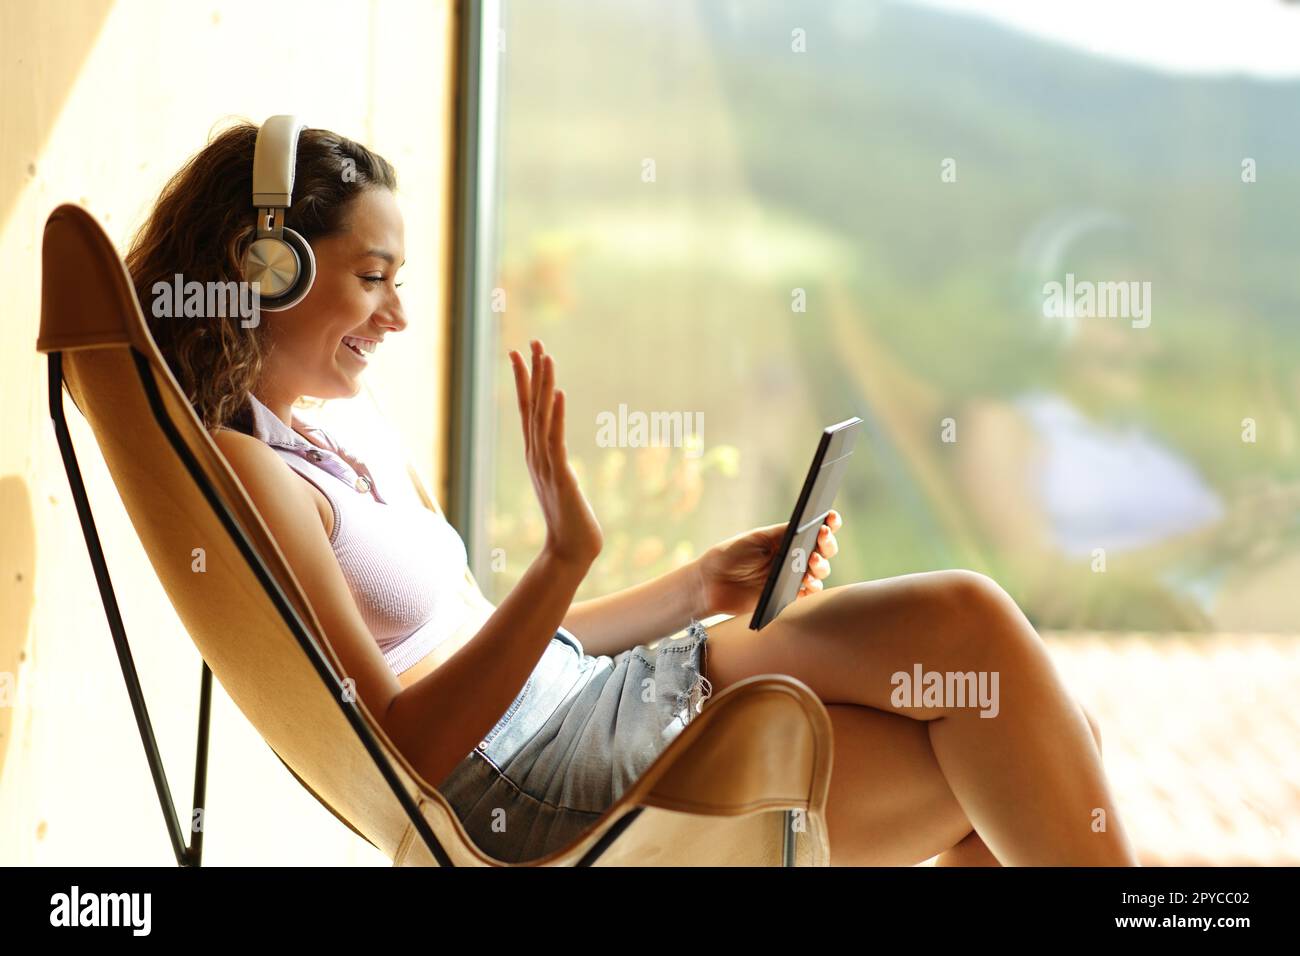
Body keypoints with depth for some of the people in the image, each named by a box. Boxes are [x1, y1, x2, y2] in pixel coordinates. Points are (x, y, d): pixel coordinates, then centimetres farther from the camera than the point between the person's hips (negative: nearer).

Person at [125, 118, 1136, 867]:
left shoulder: (312, 453, 20)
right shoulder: (238, 466, -10)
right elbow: (397, 747, -19)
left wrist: (699, 587, 11)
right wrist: (564, 557, -25)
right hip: (540, 798, -10)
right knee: (962, 620, -17)